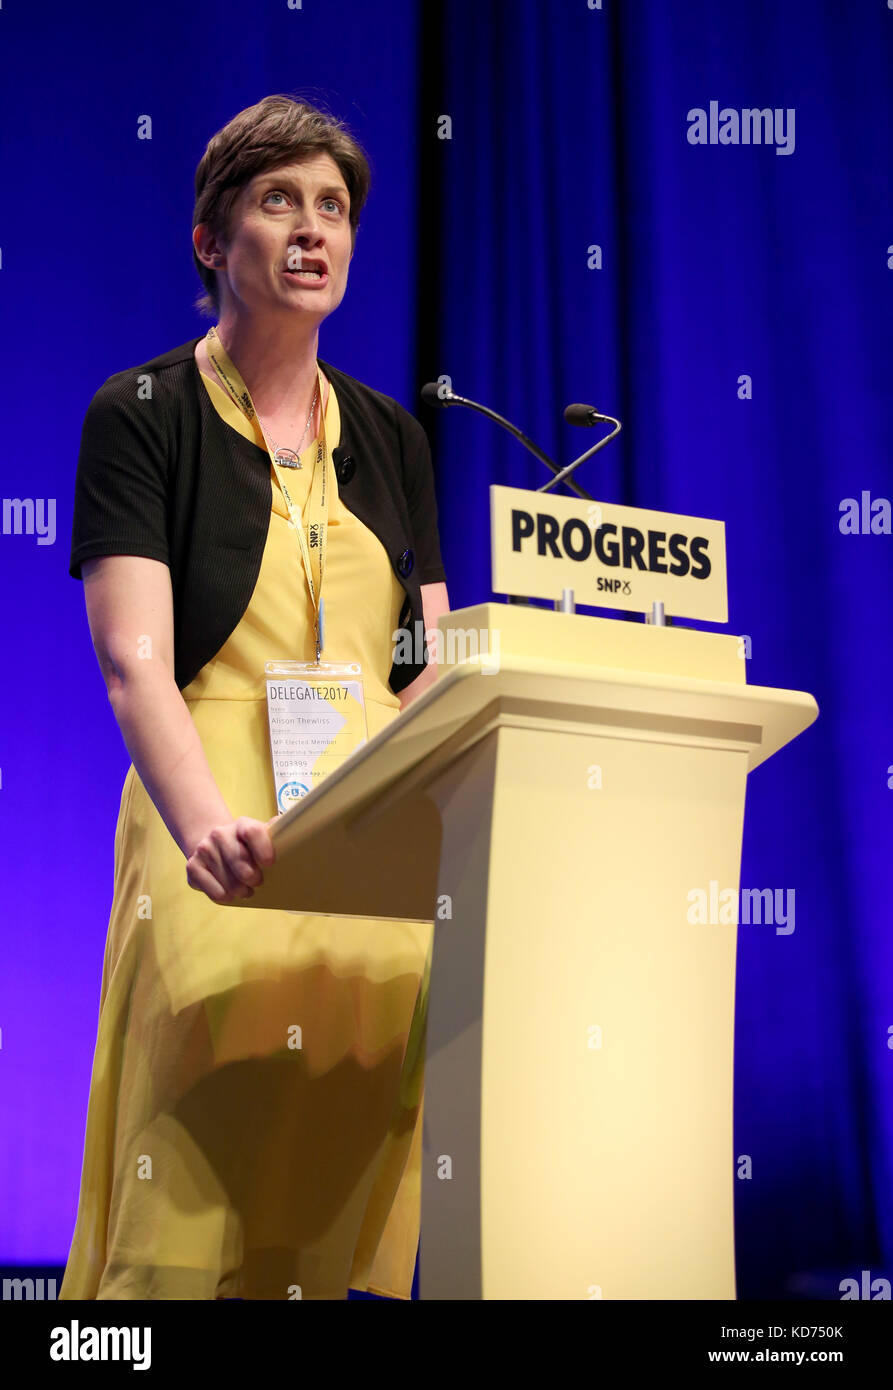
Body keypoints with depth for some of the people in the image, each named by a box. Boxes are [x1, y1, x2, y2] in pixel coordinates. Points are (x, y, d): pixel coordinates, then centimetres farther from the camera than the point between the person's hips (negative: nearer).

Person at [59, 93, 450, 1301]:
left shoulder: (389, 434, 16)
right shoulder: (140, 416, 2)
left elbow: (433, 666, 11)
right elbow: (133, 658, -11)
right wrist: (205, 822, -30)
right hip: (227, 833, -4)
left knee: (361, 1152, 1)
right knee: (209, 1170, -10)